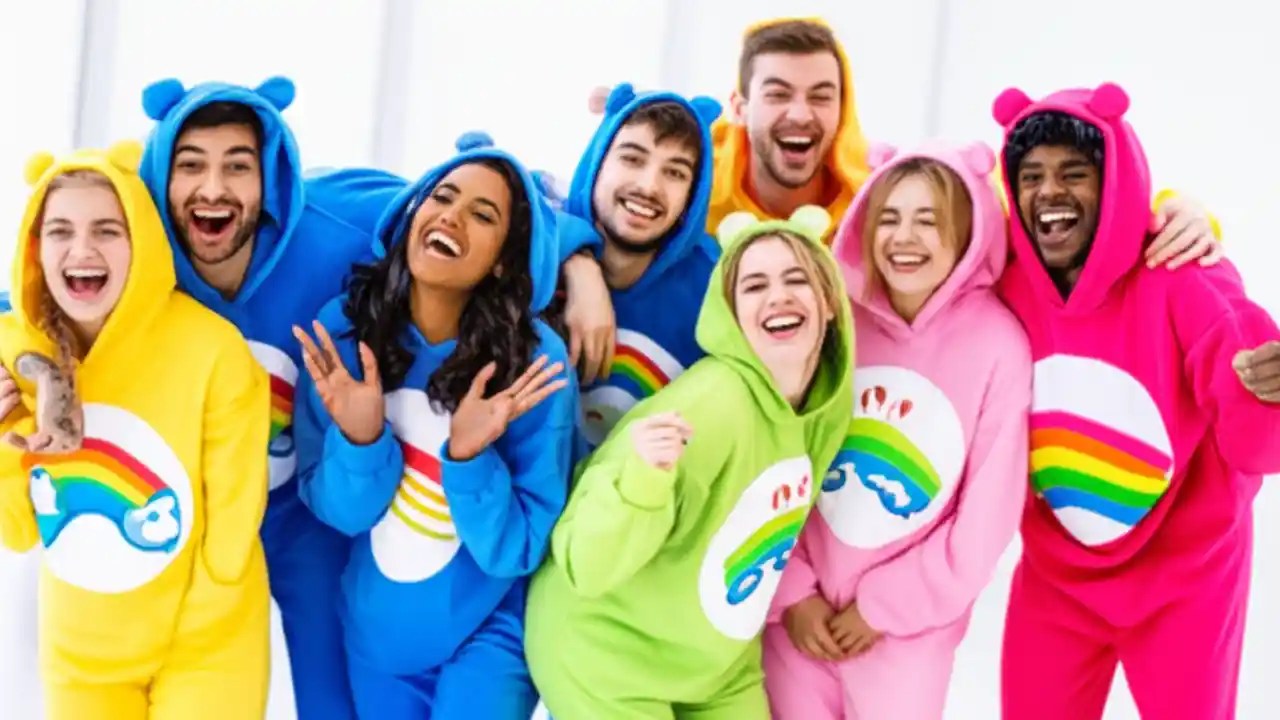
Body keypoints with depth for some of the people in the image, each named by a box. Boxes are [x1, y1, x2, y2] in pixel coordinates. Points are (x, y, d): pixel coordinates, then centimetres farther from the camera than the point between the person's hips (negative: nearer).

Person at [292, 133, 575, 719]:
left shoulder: (535, 362, -18)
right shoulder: (344, 326, -11)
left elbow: (515, 551, -16)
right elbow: (338, 512, -7)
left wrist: (468, 457, -31)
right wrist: (359, 439, -26)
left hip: (488, 632, -3)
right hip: (374, 631, 3)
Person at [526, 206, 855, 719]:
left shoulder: (828, 403, -7)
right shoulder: (705, 407, -28)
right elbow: (586, 567, -31)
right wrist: (641, 480, -46)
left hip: (723, 663, 7)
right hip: (606, 657, -6)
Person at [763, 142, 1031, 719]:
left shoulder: (999, 343, -10)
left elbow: (988, 509, -7)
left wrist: (885, 606, -6)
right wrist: (792, 591, -5)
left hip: (912, 624, -1)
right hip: (799, 611, 2)